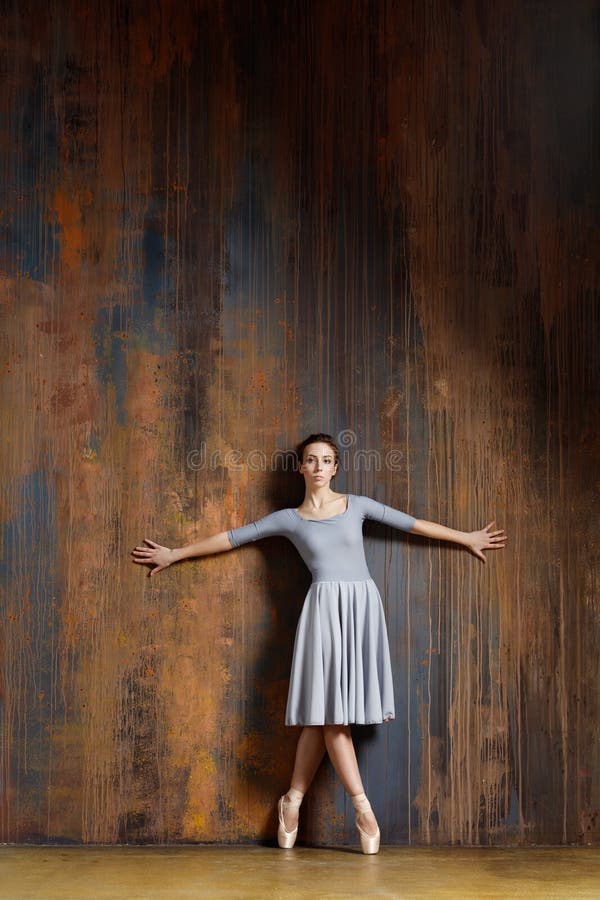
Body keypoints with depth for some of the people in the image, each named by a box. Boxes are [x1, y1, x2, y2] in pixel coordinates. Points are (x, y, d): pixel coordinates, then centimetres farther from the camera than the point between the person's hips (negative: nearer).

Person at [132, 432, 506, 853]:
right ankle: (364, 808, -1)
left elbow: (412, 523, 16)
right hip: (325, 608, -1)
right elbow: (232, 537, 13)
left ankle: (293, 801, 13)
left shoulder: (357, 505, 11)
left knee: (327, 712, 2)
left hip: (363, 606, 1)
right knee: (329, 711, -7)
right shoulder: (289, 519, 9)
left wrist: (468, 538, 21)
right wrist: (174, 554, 16)